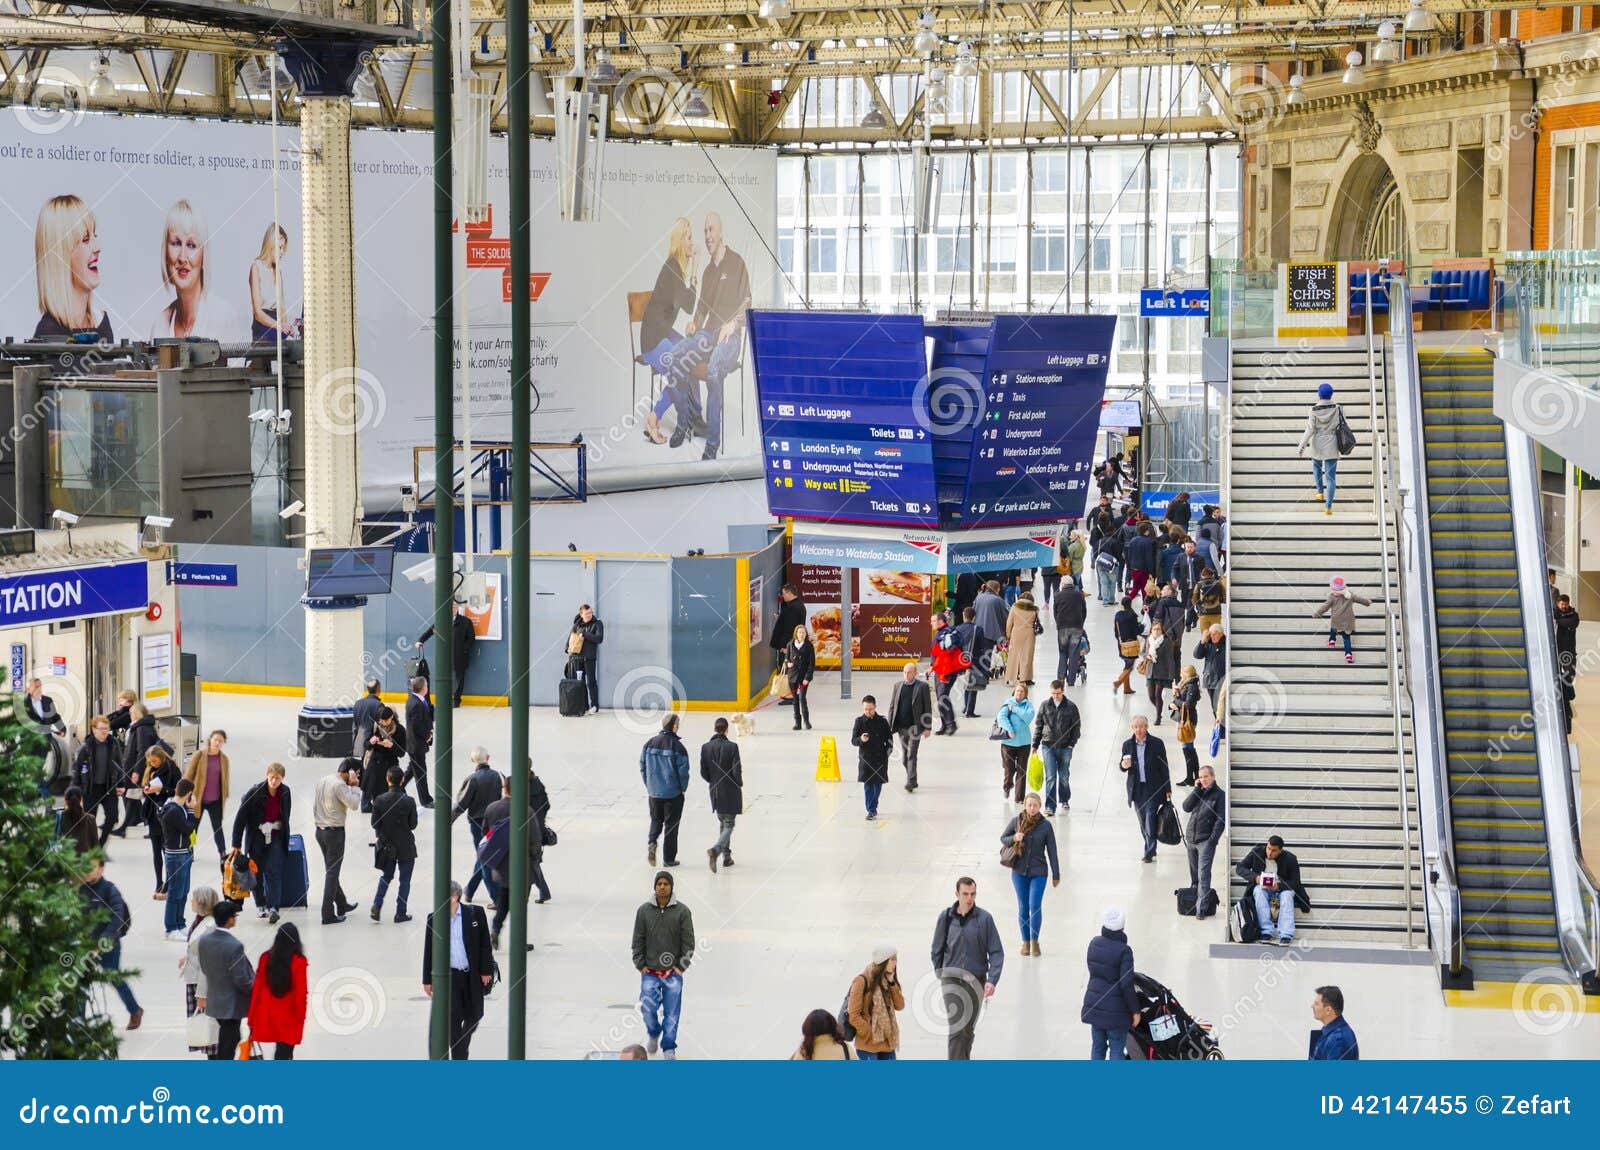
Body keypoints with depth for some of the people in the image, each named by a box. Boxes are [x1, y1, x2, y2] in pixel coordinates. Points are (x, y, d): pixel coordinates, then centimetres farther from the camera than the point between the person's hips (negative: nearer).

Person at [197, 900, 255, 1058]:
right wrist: (256, 990, -3)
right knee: (227, 1048, 4)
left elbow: (204, 970, 7)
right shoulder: (234, 946, -26)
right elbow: (242, 980, -22)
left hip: (214, 1001, 7)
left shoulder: (204, 940, -5)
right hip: (232, 1004, -7)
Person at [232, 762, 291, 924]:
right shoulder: (255, 792, -16)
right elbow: (240, 818, -14)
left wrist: (285, 836, 13)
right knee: (257, 872, 7)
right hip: (257, 837, -1)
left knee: (273, 872, -9)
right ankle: (260, 906, 21)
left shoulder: (285, 792, -4)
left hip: (276, 837, 1)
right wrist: (236, 844, -14)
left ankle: (273, 907, -14)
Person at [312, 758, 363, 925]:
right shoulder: (339, 785, -19)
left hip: (320, 830, 8)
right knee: (332, 873, -2)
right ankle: (328, 914, -1)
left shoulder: (321, 781, 8)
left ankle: (342, 904, 34)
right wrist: (354, 786, -13)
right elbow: (354, 804, -21)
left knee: (331, 870, 20)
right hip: (335, 831, -8)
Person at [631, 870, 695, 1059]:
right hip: (650, 972, 1)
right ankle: (654, 1033, 21)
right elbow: (638, 941, 5)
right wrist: (640, 964, -2)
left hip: (673, 973, -1)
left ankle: (669, 1047, 15)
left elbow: (688, 942, 0)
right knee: (647, 1006, -10)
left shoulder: (682, 911, -3)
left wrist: (682, 966, -5)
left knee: (671, 1012, 1)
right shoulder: (644, 911, 1)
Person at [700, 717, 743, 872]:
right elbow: (737, 771, -16)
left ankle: (726, 856, 21)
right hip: (731, 792, -4)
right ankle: (715, 850, -22)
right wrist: (739, 784, 4)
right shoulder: (732, 747, -16)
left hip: (715, 792, 4)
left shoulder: (706, 747, -5)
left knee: (722, 823, 20)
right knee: (729, 825, 1)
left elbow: (703, 773, -1)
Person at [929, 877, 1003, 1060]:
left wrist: (992, 980, -15)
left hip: (976, 981, 1)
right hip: (952, 981, -1)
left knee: (969, 1029, 13)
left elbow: (996, 952, -5)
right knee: (957, 1028, -12)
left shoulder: (984, 918, -6)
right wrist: (940, 975, 12)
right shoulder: (946, 917, -3)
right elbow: (937, 950, 9)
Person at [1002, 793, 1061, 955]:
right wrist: (1014, 838, -14)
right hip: (1019, 871, 2)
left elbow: (1052, 851, 1)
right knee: (1023, 908, 6)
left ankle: (1034, 940, 6)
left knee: (1035, 906, -12)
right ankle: (1025, 942, 18)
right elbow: (1003, 838, 10)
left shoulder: (1045, 825, -5)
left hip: (1038, 872, -2)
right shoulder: (1016, 821, -3)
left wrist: (1056, 875, 3)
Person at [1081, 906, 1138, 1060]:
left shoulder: (1094, 943, 0)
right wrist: (1135, 1010, -9)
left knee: (1097, 1046, 15)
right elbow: (1126, 985, -19)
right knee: (1117, 1050, 4)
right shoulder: (1124, 951, -19)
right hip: (1115, 1010, -6)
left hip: (1094, 1005, 6)